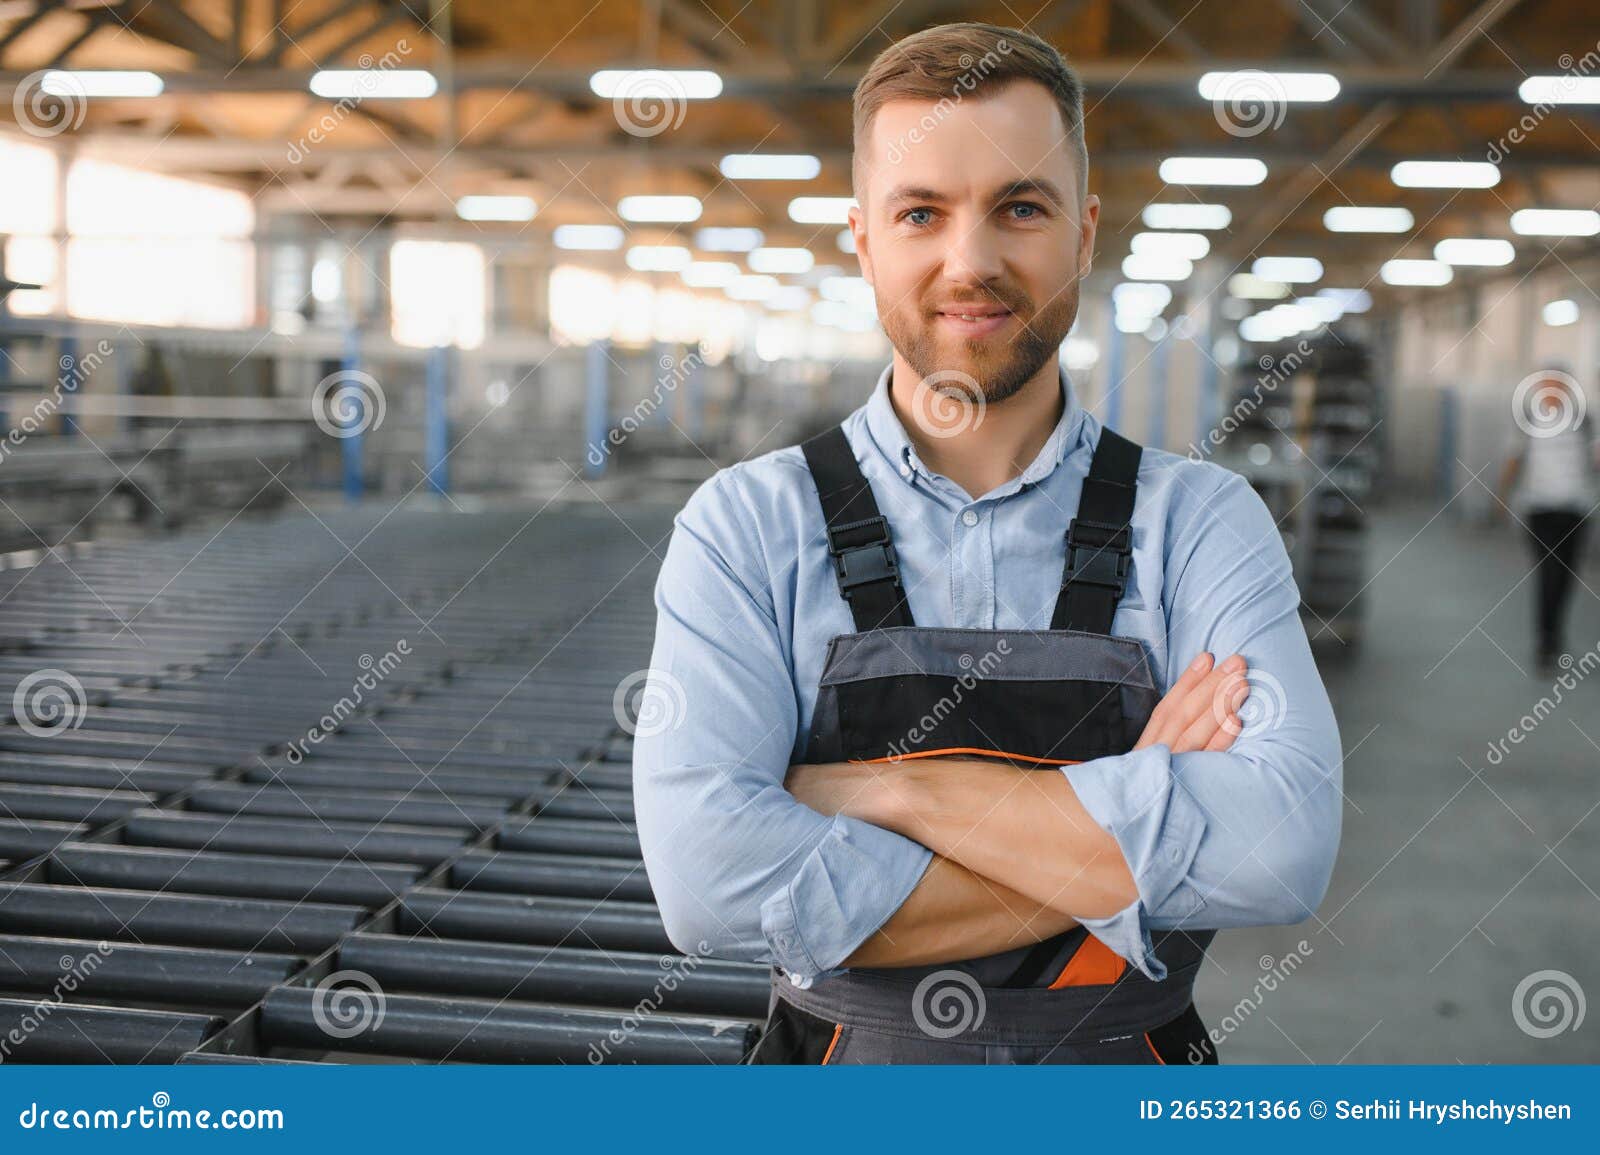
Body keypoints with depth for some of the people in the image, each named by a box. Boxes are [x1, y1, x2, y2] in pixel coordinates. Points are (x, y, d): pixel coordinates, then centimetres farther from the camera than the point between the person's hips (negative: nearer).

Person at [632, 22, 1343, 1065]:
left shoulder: (1200, 521, -9)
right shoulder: (748, 527, -11)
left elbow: (1284, 846, -25)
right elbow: (709, 878, -25)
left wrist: (889, 790, -25)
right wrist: (1127, 842, -24)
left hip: (1133, 1079, 1)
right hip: (843, 1074, 0)